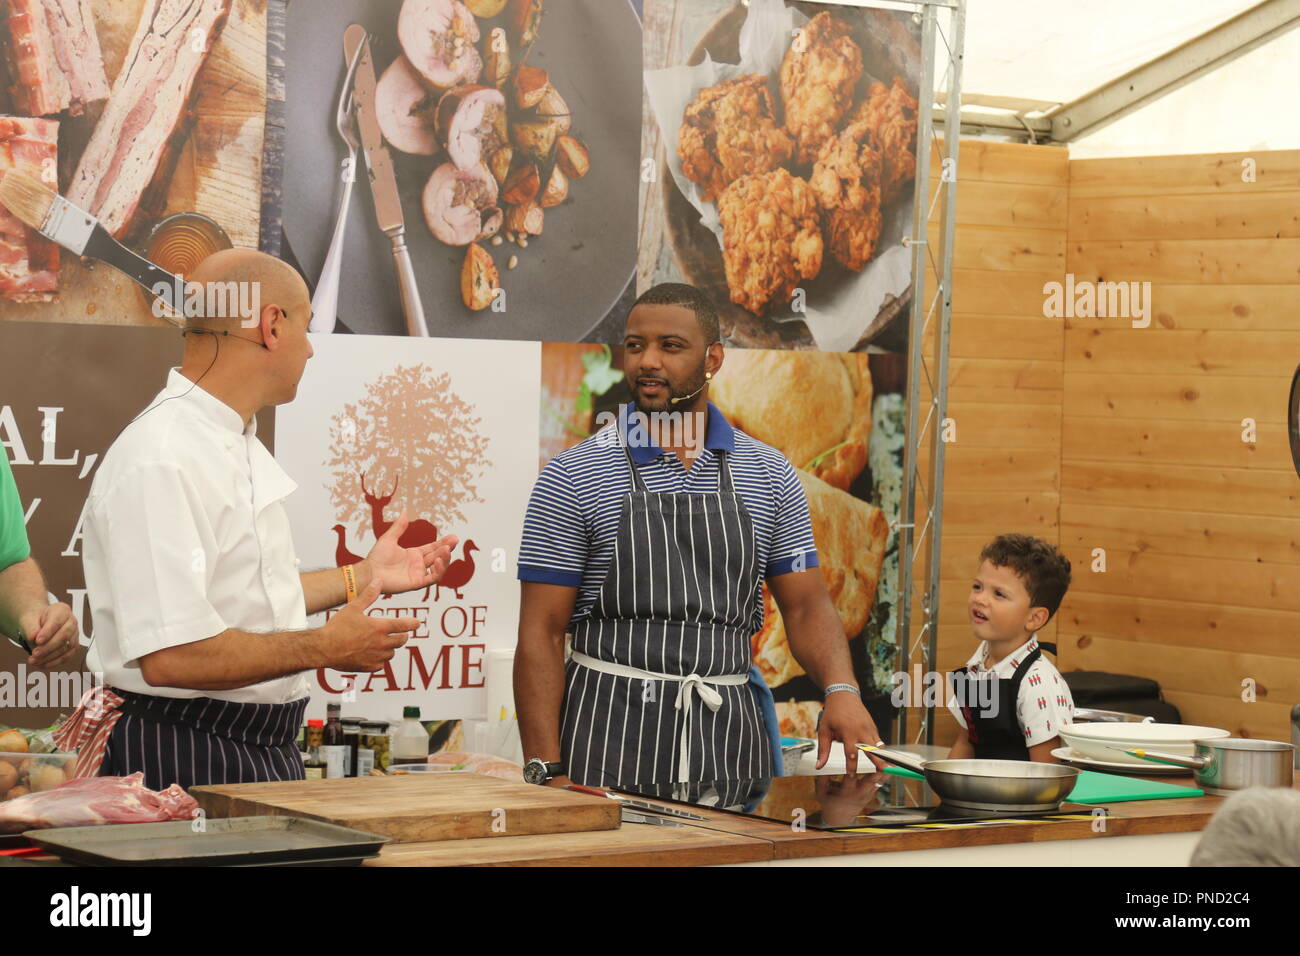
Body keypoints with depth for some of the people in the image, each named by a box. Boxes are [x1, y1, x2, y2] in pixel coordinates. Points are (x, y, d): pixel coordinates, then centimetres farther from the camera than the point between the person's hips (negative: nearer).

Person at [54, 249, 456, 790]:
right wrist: (324, 649, -18)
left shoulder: (236, 445, 14)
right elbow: (172, 656, -27)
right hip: (181, 760, -10)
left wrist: (364, 578, 25)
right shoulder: (161, 462, -20)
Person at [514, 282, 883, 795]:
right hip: (609, 734, -2)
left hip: (729, 734, 3)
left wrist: (840, 688, -12)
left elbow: (806, 606, 9)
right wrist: (546, 772, -13)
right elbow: (542, 632, -4)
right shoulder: (572, 477, -2)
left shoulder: (769, 475, 8)